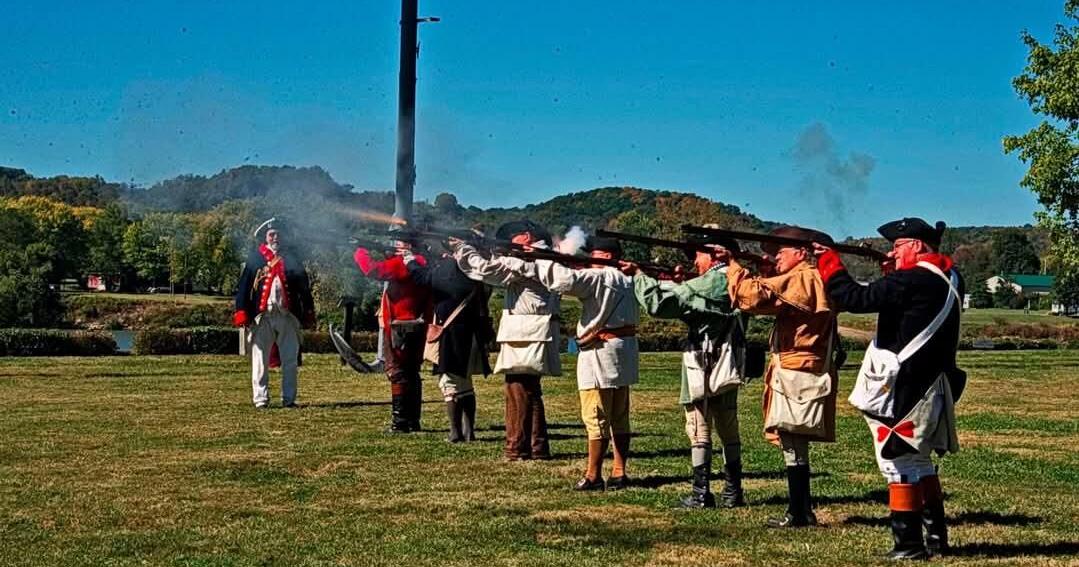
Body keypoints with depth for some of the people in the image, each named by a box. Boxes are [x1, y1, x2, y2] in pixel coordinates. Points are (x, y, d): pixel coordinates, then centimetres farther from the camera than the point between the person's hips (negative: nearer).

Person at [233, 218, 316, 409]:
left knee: (290, 360, 4)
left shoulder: (292, 257, 12)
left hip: (288, 316, 2)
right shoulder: (255, 257, 5)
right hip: (262, 316, -2)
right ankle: (261, 399, 6)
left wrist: (308, 314, 11)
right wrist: (242, 313, -6)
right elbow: (243, 286, 2)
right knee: (260, 360, 0)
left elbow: (304, 287, 15)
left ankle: (289, 399, 12)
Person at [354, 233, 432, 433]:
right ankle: (413, 421, 21)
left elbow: (372, 269, -24)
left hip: (400, 328, -9)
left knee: (397, 373, -6)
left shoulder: (401, 263, -16)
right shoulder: (422, 262, 11)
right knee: (412, 373, 15)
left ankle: (400, 422, -7)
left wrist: (361, 251, -6)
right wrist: (388, 256, 9)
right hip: (418, 327, 9)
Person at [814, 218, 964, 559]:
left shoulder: (912, 280, -18)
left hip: (905, 390, -9)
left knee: (899, 464, -1)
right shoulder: (949, 279, 9)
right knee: (918, 462, 19)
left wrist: (828, 260, -8)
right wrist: (893, 273, 14)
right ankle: (936, 537, 24)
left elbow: (855, 298, -19)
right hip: (933, 387, 9)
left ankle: (908, 545, 2)